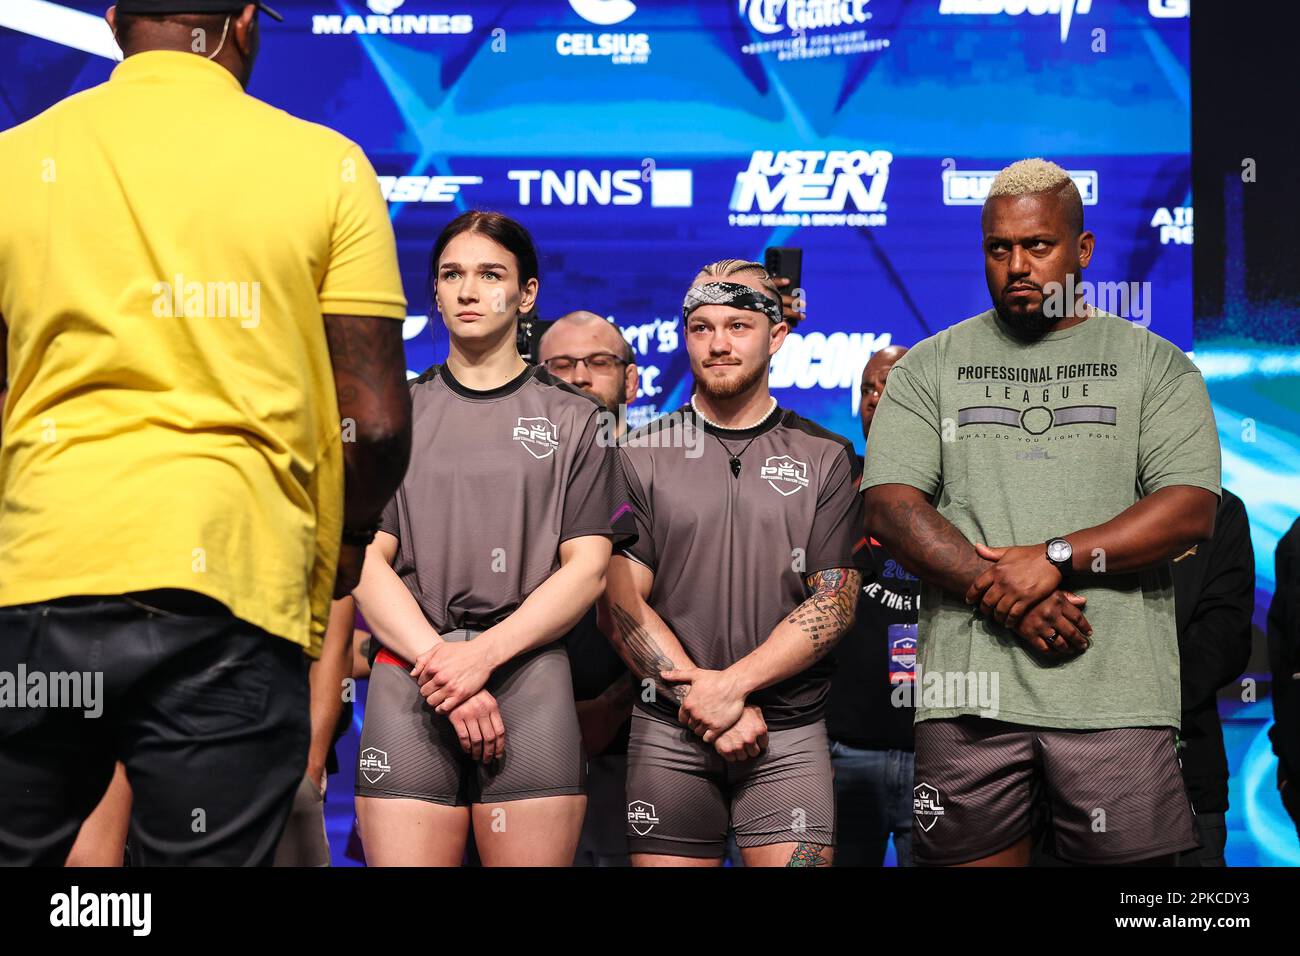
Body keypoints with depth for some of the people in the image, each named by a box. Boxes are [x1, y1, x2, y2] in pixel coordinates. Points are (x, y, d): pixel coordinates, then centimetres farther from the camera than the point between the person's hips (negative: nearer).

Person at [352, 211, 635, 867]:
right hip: (407, 677, 1)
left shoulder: (574, 419, 12)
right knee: (403, 857, -5)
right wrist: (437, 658, -10)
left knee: (532, 857, -4)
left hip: (529, 672, 0)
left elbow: (587, 567, 3)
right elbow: (366, 560, 5)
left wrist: (484, 653, -11)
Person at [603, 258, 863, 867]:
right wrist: (708, 704, -10)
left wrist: (732, 683, -12)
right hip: (666, 731, 0)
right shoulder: (641, 457, 6)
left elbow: (835, 603, 0)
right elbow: (618, 603, 0)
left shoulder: (826, 459, 7)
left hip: (790, 733, 0)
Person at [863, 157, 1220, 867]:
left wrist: (1056, 558, -13)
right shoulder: (930, 367, 13)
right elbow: (890, 507, 2)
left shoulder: (1155, 365, 10)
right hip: (969, 692, 1)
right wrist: (998, 592, -11)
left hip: (1117, 695, -1)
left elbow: (1192, 510, -2)